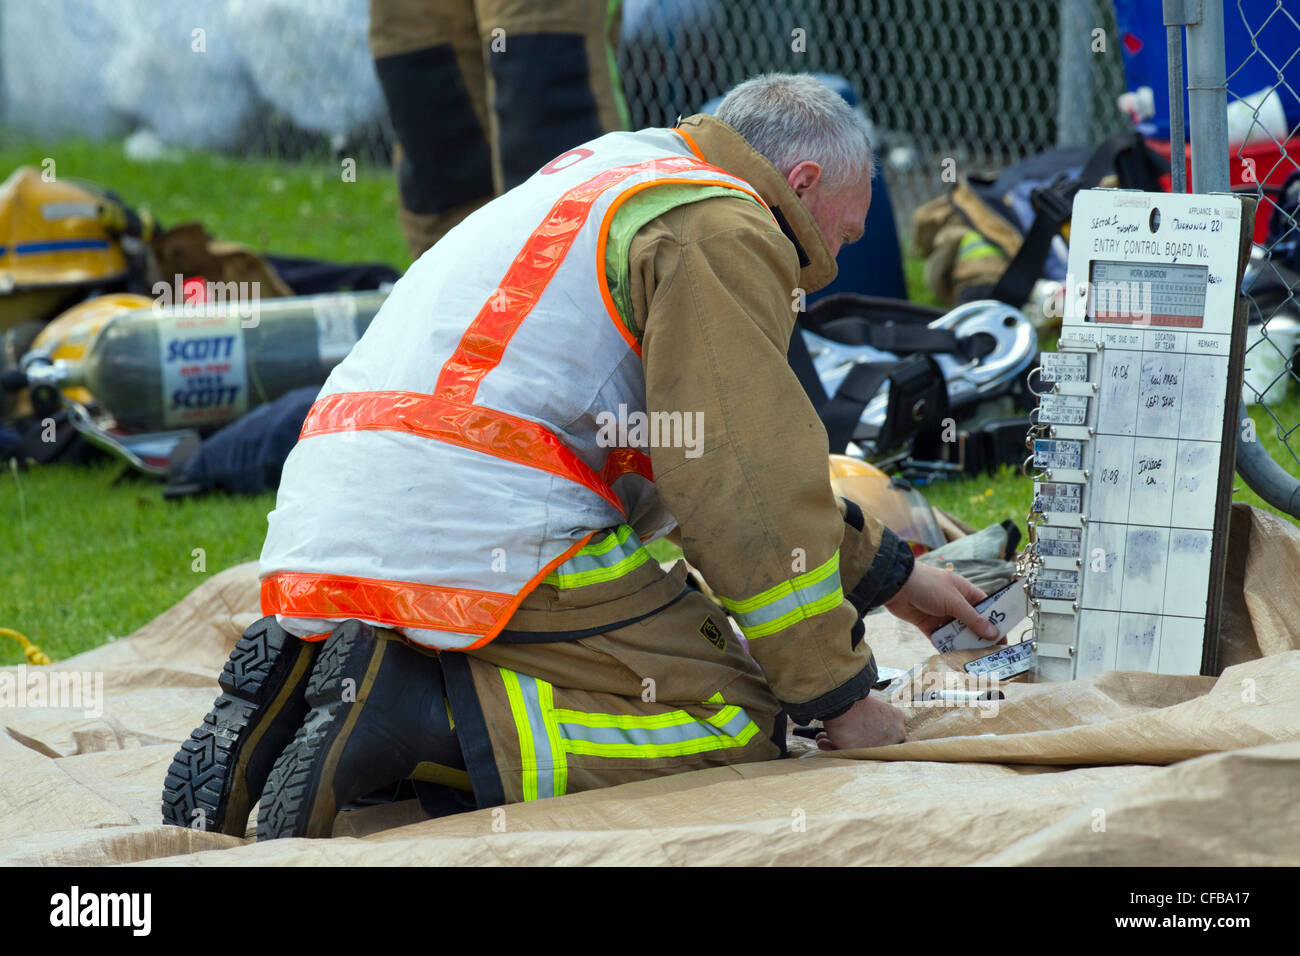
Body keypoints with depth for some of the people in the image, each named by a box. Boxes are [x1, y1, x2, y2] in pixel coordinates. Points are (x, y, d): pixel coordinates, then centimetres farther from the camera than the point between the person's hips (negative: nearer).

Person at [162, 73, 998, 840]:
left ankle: (304, 681, 0)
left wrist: (888, 574, 43)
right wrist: (839, 696, 0)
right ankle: (407, 716, -19)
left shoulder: (615, 180, 30)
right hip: (482, 533, -9)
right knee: (741, 722, -5)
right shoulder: (724, 229, -1)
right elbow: (746, 494, -9)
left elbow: (743, 456, 38)